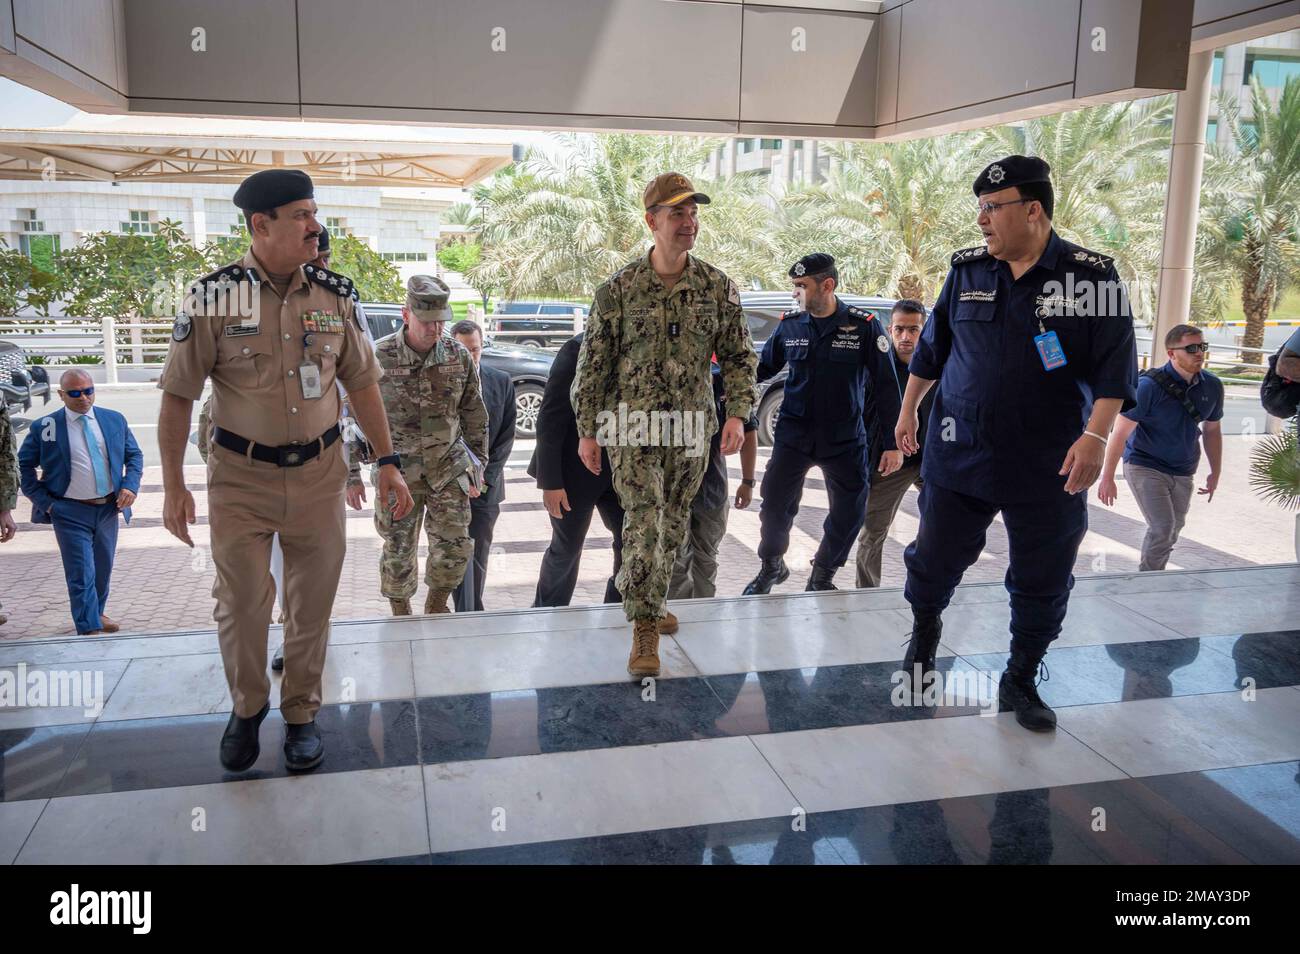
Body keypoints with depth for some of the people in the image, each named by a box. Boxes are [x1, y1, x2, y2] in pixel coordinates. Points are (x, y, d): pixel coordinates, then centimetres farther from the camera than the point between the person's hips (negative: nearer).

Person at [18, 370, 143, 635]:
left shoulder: (114, 420, 3)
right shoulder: (45, 427, -6)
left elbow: (134, 455, 12)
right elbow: (23, 466, 2)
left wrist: (130, 485, -4)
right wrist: (44, 501, -5)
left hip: (109, 508, 4)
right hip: (71, 513, -4)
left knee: (103, 569, 17)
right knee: (81, 574, -6)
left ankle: (96, 613, 37)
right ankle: (90, 629, -1)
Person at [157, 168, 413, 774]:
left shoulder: (334, 294, -1)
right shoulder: (213, 297, -10)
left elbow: (362, 383, 8)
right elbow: (178, 395, -4)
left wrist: (388, 461, 5)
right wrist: (173, 486, -6)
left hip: (319, 474, 2)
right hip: (240, 478, -2)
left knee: (312, 604, 9)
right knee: (241, 604, 4)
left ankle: (301, 713, 28)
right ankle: (247, 707, 30)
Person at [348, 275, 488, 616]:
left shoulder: (458, 355, -3)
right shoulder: (379, 357, -11)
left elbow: (474, 415, 8)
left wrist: (478, 464, 11)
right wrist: (352, 474, -3)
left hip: (449, 468, 2)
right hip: (398, 471, -2)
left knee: (455, 546, 0)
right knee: (398, 552, 6)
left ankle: (436, 605, 25)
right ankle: (401, 617, 27)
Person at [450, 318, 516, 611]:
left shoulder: (502, 382, 4)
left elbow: (507, 435, 4)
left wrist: (485, 476, -5)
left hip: (486, 484, 3)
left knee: (479, 556, 8)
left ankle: (475, 615, 20)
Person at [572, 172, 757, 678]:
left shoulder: (718, 287, 2)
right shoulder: (619, 289, -5)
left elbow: (739, 355, 7)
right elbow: (593, 363, 0)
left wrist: (737, 413, -6)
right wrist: (587, 431, 0)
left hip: (692, 429, 3)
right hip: (633, 426, -3)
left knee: (673, 523, 13)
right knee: (644, 522, -12)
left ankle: (651, 601, 34)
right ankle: (644, 629, -5)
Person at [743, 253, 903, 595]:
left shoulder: (864, 326, -8)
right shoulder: (789, 326, 1)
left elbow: (886, 386, -5)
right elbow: (763, 367, 13)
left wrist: (892, 444, -7)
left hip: (845, 439, -1)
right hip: (793, 434, 1)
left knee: (849, 513, 5)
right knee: (774, 505, 0)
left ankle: (822, 576, 27)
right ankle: (771, 567, 26)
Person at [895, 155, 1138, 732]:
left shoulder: (1093, 277, -6)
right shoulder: (967, 270, 3)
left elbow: (1115, 366, -7)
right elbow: (932, 347, 13)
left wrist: (1096, 435, -16)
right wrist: (908, 410, 14)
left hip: (1050, 468, -2)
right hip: (958, 453, 2)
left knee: (1042, 585, 7)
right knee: (934, 559, 9)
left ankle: (1020, 683, 26)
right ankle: (924, 630, 39)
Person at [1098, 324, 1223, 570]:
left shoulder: (1212, 386, -2)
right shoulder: (1150, 385, -18)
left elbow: (1212, 430, 14)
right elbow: (1121, 432, -16)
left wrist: (1215, 473, 16)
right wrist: (1107, 478, -16)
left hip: (1183, 473, 6)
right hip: (1145, 466, -6)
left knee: (1173, 532, 11)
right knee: (1162, 528, -15)